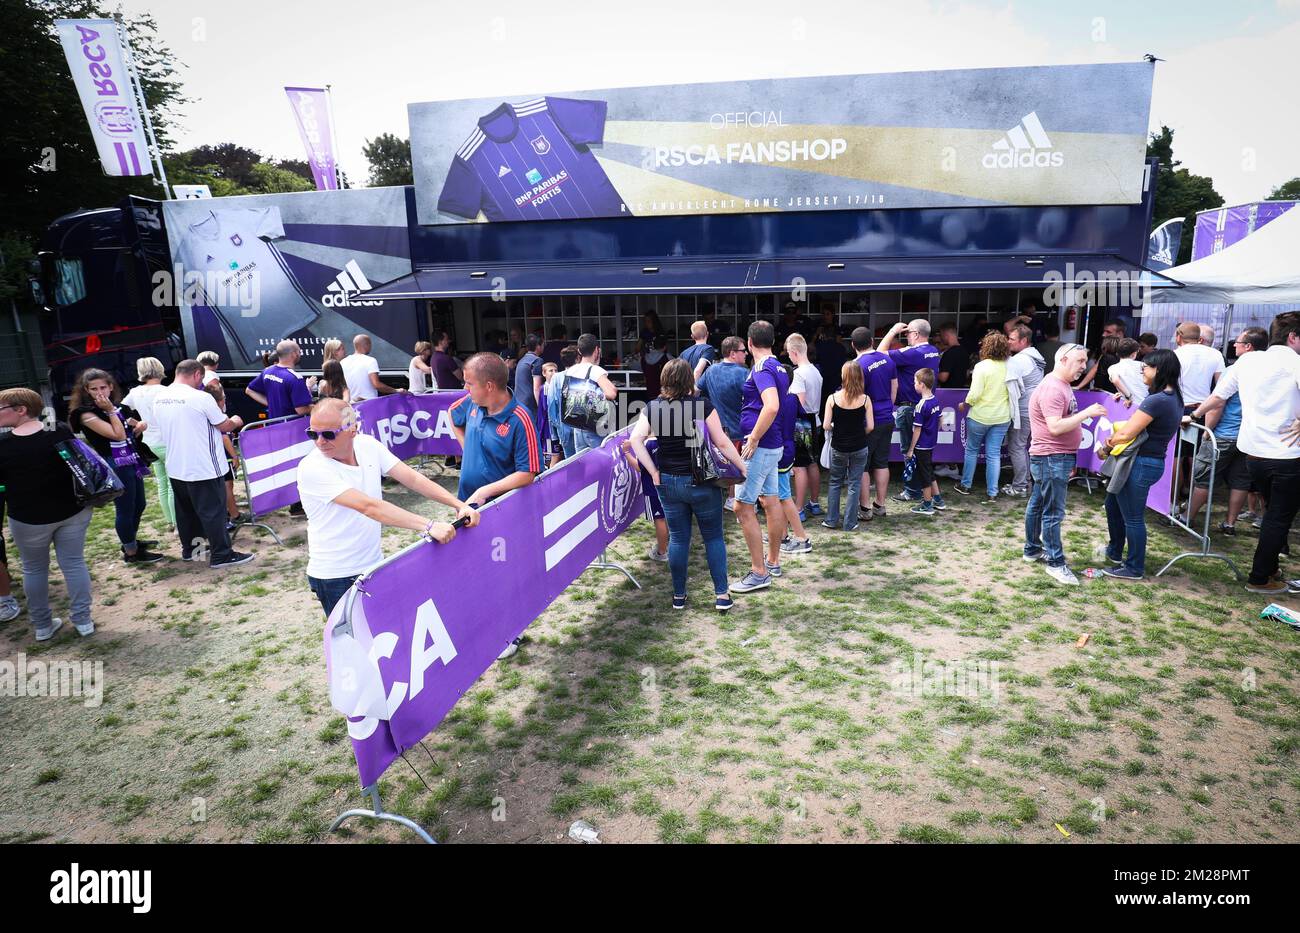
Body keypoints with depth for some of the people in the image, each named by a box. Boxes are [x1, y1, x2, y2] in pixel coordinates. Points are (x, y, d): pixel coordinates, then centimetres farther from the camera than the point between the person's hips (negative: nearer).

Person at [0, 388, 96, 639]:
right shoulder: (61, 432, -10)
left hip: (28, 518, -2)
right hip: (72, 511, 2)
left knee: (34, 570, 16)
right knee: (74, 563, 11)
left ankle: (41, 626, 25)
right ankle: (83, 620, 16)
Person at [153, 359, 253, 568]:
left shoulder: (159, 399, 3)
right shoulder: (201, 398, -19)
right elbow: (225, 427, -10)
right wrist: (236, 421, 12)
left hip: (176, 468, 8)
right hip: (203, 469, -7)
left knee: (185, 510, 19)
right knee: (213, 511, 1)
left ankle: (189, 548, 30)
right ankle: (221, 554, 6)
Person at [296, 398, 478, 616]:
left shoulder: (368, 446, -4)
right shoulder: (311, 469, -21)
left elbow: (412, 479, -5)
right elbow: (368, 507, -30)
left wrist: (459, 505, -18)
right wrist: (428, 526, -36)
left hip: (374, 565, 6)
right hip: (335, 578, -5)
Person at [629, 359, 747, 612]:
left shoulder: (653, 407, -1)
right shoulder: (703, 405, -9)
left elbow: (636, 439, -10)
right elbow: (722, 442, -9)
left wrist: (653, 472, -6)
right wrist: (743, 468, 2)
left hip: (668, 483, 3)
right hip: (701, 482, -2)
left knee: (678, 538, 13)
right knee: (713, 537, 10)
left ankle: (679, 595, 20)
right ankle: (722, 595, 10)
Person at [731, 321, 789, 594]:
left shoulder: (762, 369, -17)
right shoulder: (778, 368, 13)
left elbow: (771, 406, -32)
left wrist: (753, 439, -24)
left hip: (760, 446, -10)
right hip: (774, 445, 10)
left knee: (743, 507, -7)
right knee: (771, 502, 16)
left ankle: (759, 573, -3)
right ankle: (773, 563, 27)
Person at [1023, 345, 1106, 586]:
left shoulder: (1063, 385, 14)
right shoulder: (1052, 389, -20)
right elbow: (1055, 427, -27)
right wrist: (1087, 413, -24)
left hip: (1058, 457, 10)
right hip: (1051, 458, -10)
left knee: (1037, 504, 16)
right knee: (1053, 512, -6)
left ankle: (1032, 550, 26)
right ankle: (1055, 563, -2)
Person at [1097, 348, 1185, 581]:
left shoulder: (1156, 400, -22)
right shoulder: (1174, 398, 10)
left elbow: (1127, 434, -20)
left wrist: (1106, 447, -2)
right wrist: (1115, 437, -4)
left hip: (1141, 464, -10)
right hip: (1153, 460, 10)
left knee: (1133, 517, 3)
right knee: (1113, 503, 24)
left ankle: (1134, 569, 15)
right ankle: (1114, 552, 38)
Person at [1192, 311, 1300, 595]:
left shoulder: (1247, 361, 4)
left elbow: (1218, 397, 11)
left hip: (1254, 452, 6)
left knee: (1273, 515, 23)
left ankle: (1269, 570, 31)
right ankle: (1260, 579, 13)